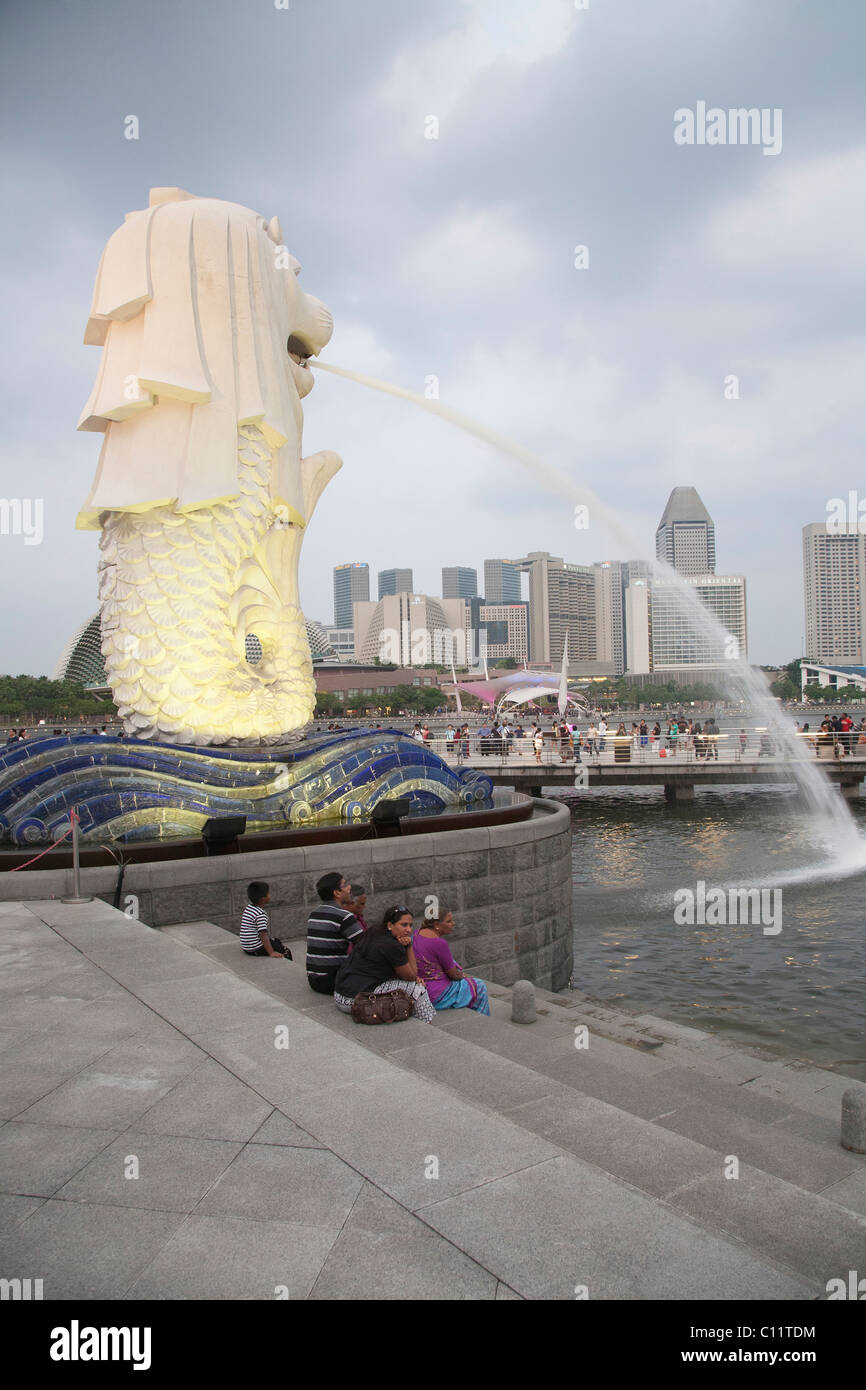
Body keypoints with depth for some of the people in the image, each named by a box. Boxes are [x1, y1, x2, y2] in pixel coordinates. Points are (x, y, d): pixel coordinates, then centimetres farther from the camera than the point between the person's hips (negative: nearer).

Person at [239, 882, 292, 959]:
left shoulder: (248, 907, 4)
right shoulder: (260, 914, -24)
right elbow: (263, 934, -30)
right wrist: (271, 952, -32)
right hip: (255, 949, -10)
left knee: (277, 941, 27)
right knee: (286, 951, -4)